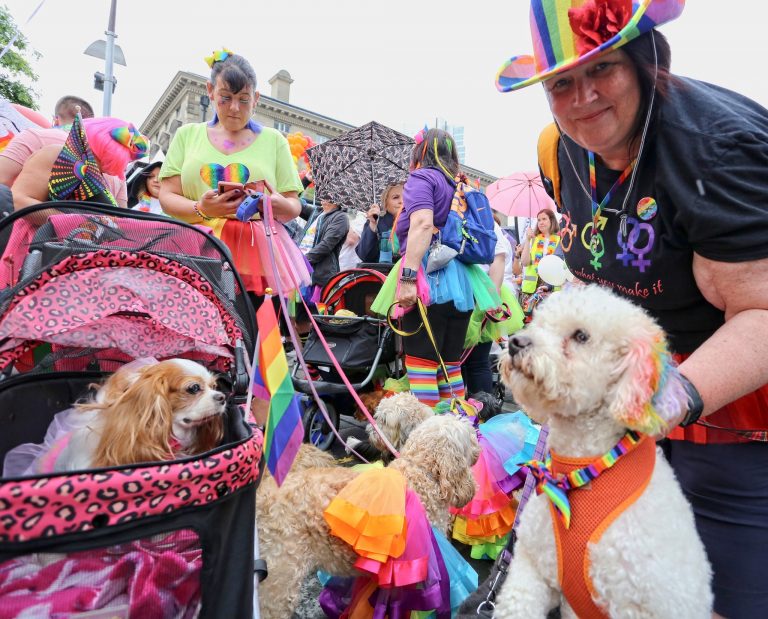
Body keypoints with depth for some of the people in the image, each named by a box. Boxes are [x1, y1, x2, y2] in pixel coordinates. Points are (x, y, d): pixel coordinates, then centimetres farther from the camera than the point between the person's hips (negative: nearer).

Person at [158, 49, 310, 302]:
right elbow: (167, 197, 7)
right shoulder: (187, 134, 16)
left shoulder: (273, 139, 14)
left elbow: (294, 207, 10)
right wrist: (201, 209, -14)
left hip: (257, 254, 0)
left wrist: (277, 204, -13)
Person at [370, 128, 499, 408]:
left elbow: (422, 224, -17)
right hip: (462, 281, 8)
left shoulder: (422, 177, 1)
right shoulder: (457, 184, 24)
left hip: (430, 279, -8)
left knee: (421, 364, -7)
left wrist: (408, 277, -23)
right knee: (450, 365, 11)